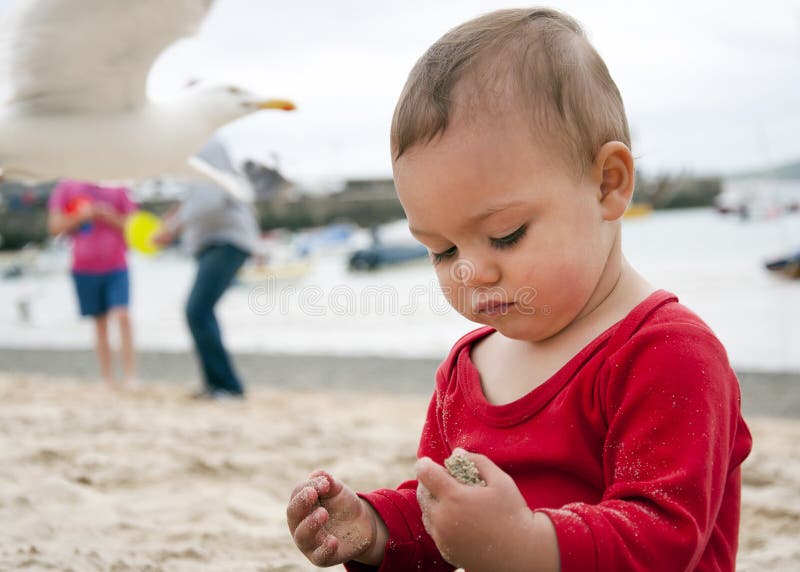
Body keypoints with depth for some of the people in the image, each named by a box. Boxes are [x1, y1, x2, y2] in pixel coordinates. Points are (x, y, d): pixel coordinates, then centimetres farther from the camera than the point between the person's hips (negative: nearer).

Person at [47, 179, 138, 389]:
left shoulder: (118, 190, 3)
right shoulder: (66, 187, 3)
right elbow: (54, 226, 1)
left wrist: (112, 217, -13)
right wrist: (82, 216, -13)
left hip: (116, 267, -1)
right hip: (84, 268, 1)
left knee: (122, 316, -15)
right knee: (100, 323, 6)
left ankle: (130, 376, -13)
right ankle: (107, 379, 14)